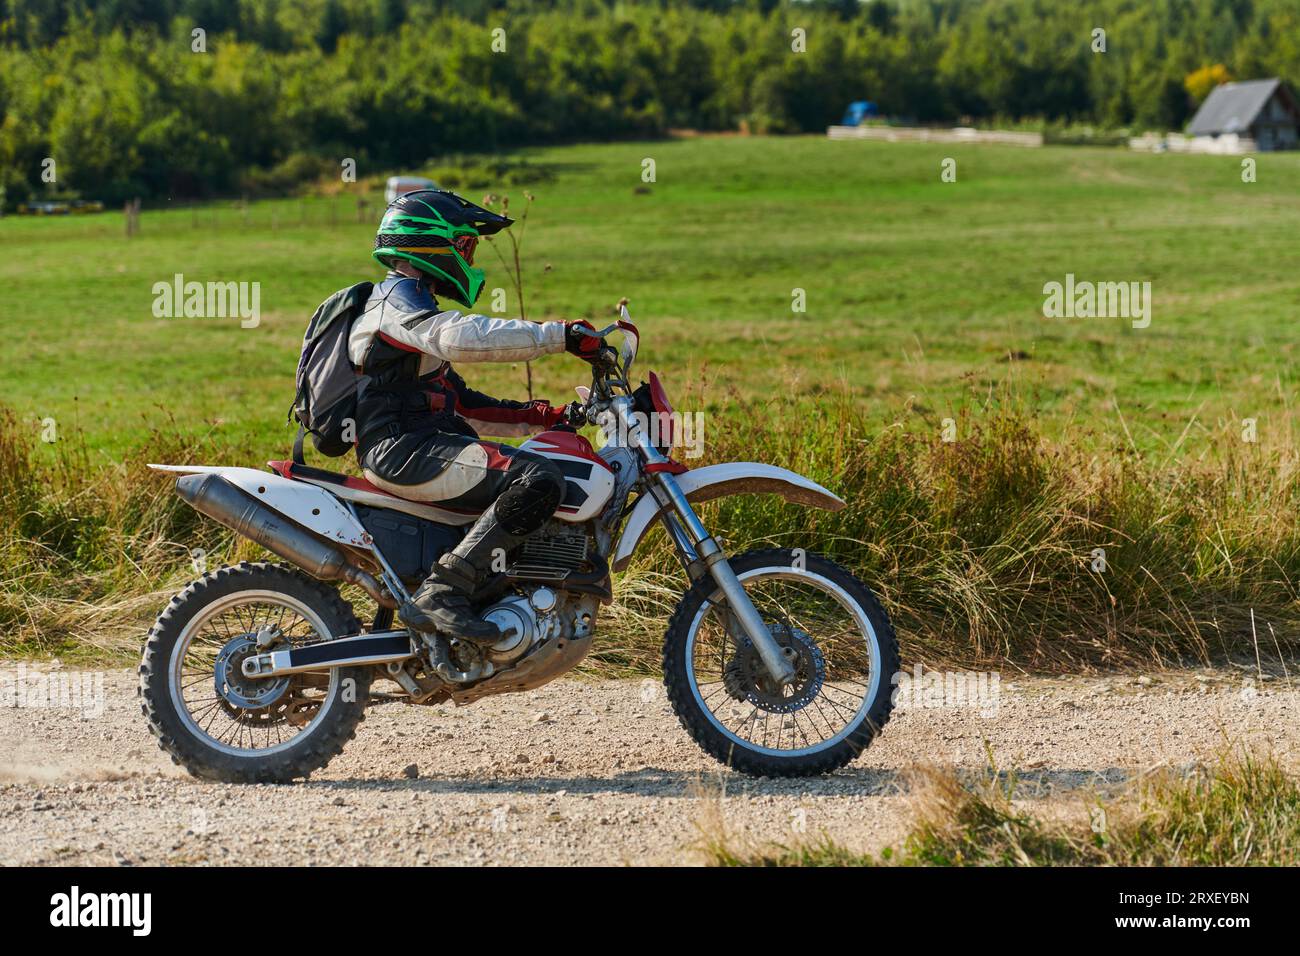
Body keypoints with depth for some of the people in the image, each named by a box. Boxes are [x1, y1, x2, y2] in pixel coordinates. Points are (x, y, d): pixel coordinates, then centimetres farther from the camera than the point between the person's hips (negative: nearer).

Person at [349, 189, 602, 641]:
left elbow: (464, 405, 27)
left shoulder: (414, 303, 28)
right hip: (403, 448, -11)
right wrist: (559, 335, -28)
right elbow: (462, 336, -28)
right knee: (539, 479, -26)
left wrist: (547, 417, 18)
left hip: (419, 446, 11)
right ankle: (440, 594, -30)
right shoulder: (398, 298, -5)